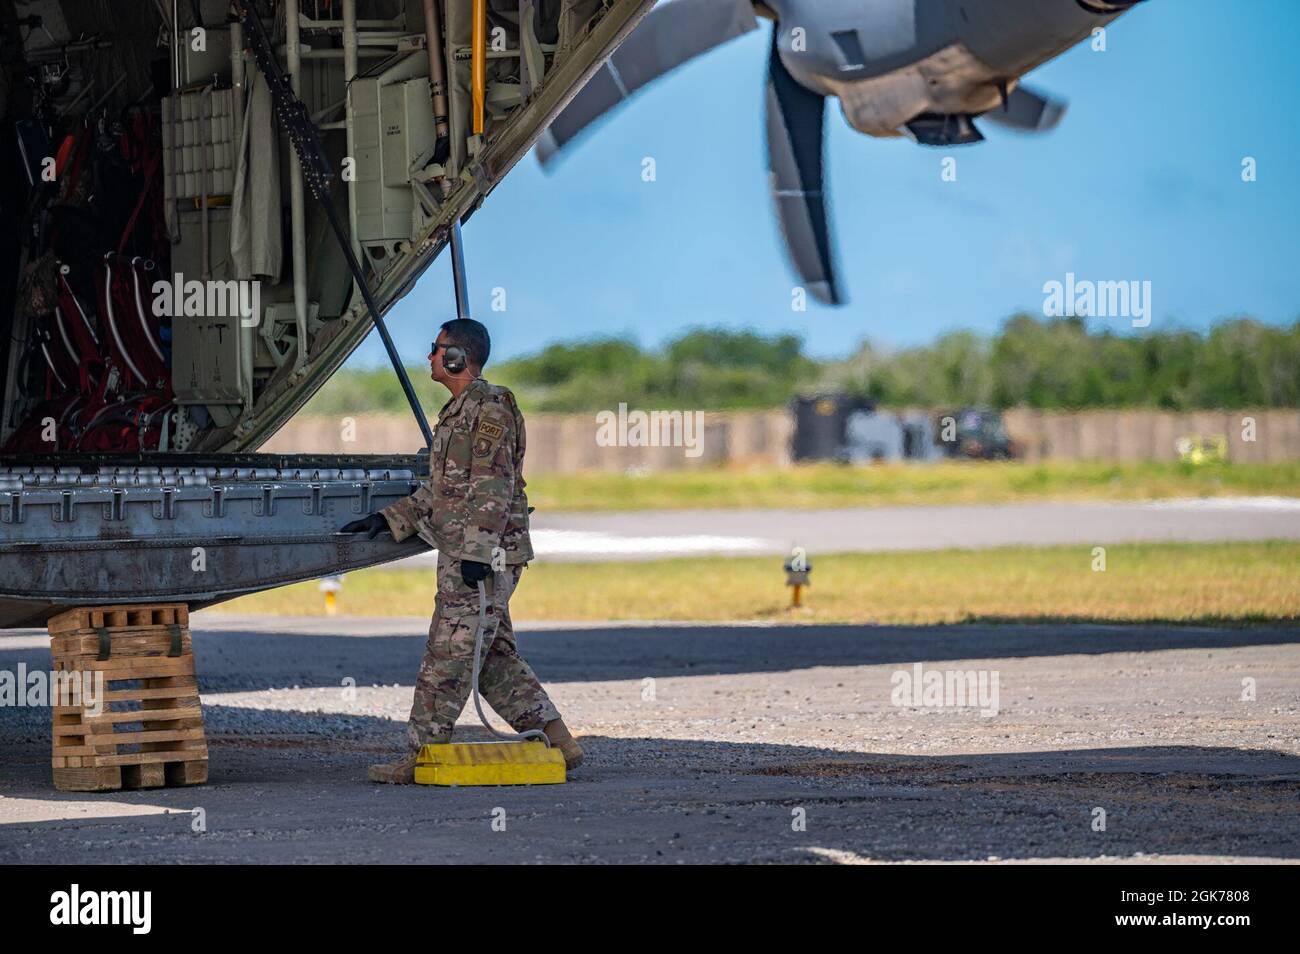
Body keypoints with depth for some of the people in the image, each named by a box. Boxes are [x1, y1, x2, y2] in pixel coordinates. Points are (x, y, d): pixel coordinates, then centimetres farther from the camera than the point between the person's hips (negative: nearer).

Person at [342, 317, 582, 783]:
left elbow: (492, 487, -19)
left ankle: (422, 757, -3)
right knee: (495, 658, 10)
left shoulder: (490, 409, -12)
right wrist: (390, 519, 19)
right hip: (465, 557, 10)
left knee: (448, 656, -6)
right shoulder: (459, 411, 20)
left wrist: (476, 551, -25)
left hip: (483, 557, -10)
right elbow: (441, 489, 25)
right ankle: (558, 743, 11)